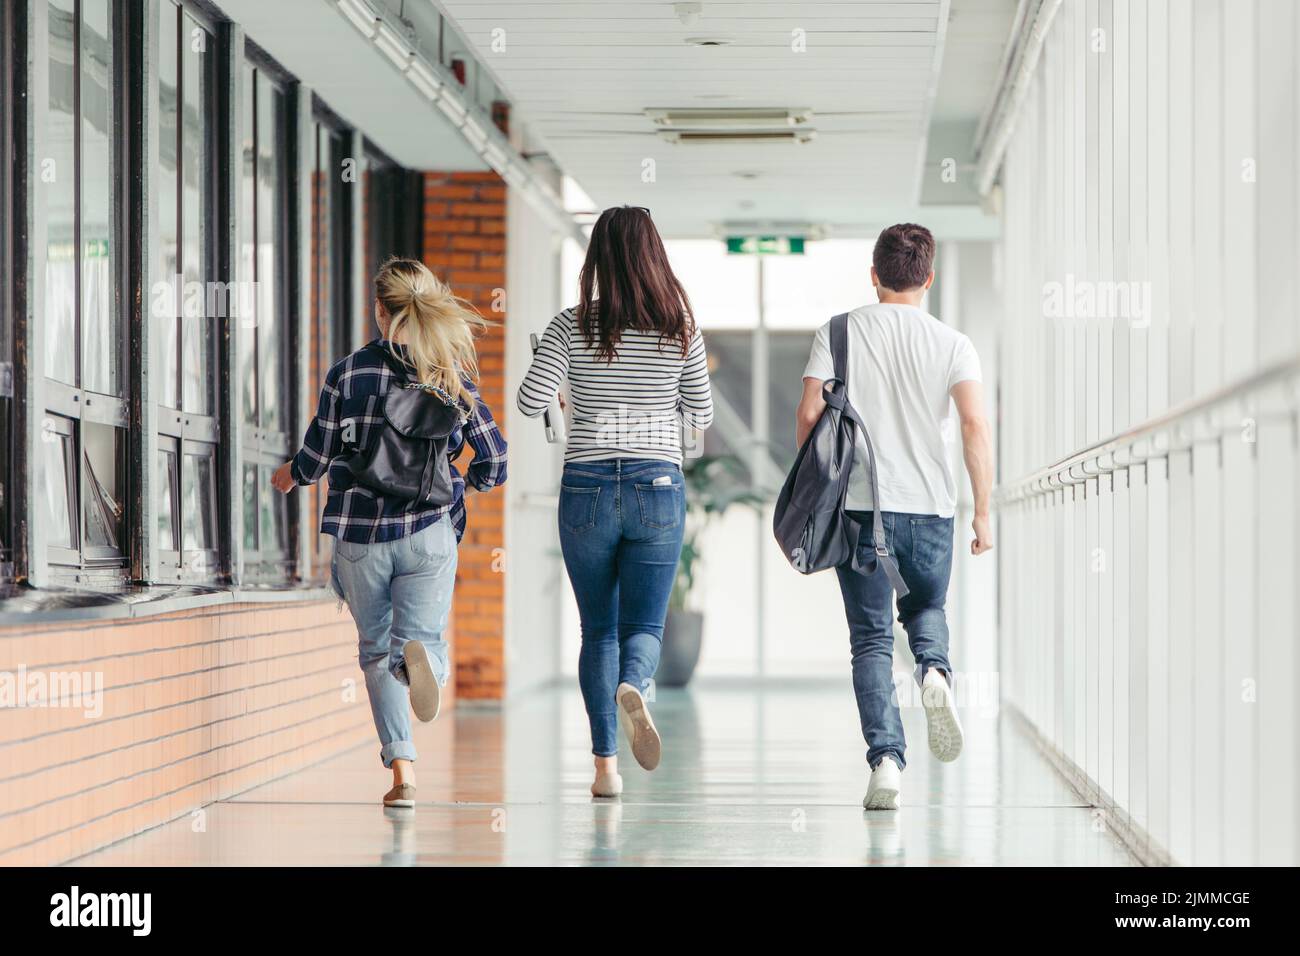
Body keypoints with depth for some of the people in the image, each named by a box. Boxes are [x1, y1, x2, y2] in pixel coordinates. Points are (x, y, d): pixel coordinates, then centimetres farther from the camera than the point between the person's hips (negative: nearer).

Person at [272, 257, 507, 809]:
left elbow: (316, 456, 1)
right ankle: (422, 658, -36)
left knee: (377, 650, 13)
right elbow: (495, 462, 3)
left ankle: (403, 771, 2)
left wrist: (290, 475, 23)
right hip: (429, 531, 0)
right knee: (422, 638, 4)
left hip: (360, 534, 0)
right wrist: (466, 483, 25)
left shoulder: (348, 373, -2)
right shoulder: (453, 378, 2)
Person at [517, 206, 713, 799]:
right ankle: (631, 688, -30)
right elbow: (700, 415, 6)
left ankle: (605, 763, 5)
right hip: (658, 488, 0)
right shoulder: (680, 328, -1)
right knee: (644, 626, 5)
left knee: (599, 630, 10)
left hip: (587, 488, 0)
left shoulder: (572, 327, -5)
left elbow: (531, 402, -9)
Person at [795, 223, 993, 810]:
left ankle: (886, 761, -8)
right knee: (926, 608, 25)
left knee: (871, 639, 4)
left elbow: (809, 415, -3)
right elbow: (974, 425, -8)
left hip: (859, 506, -1)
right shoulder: (952, 344, 1)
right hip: (930, 508, 1)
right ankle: (935, 672, -8)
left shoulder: (837, 334, 3)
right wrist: (983, 513, -3)